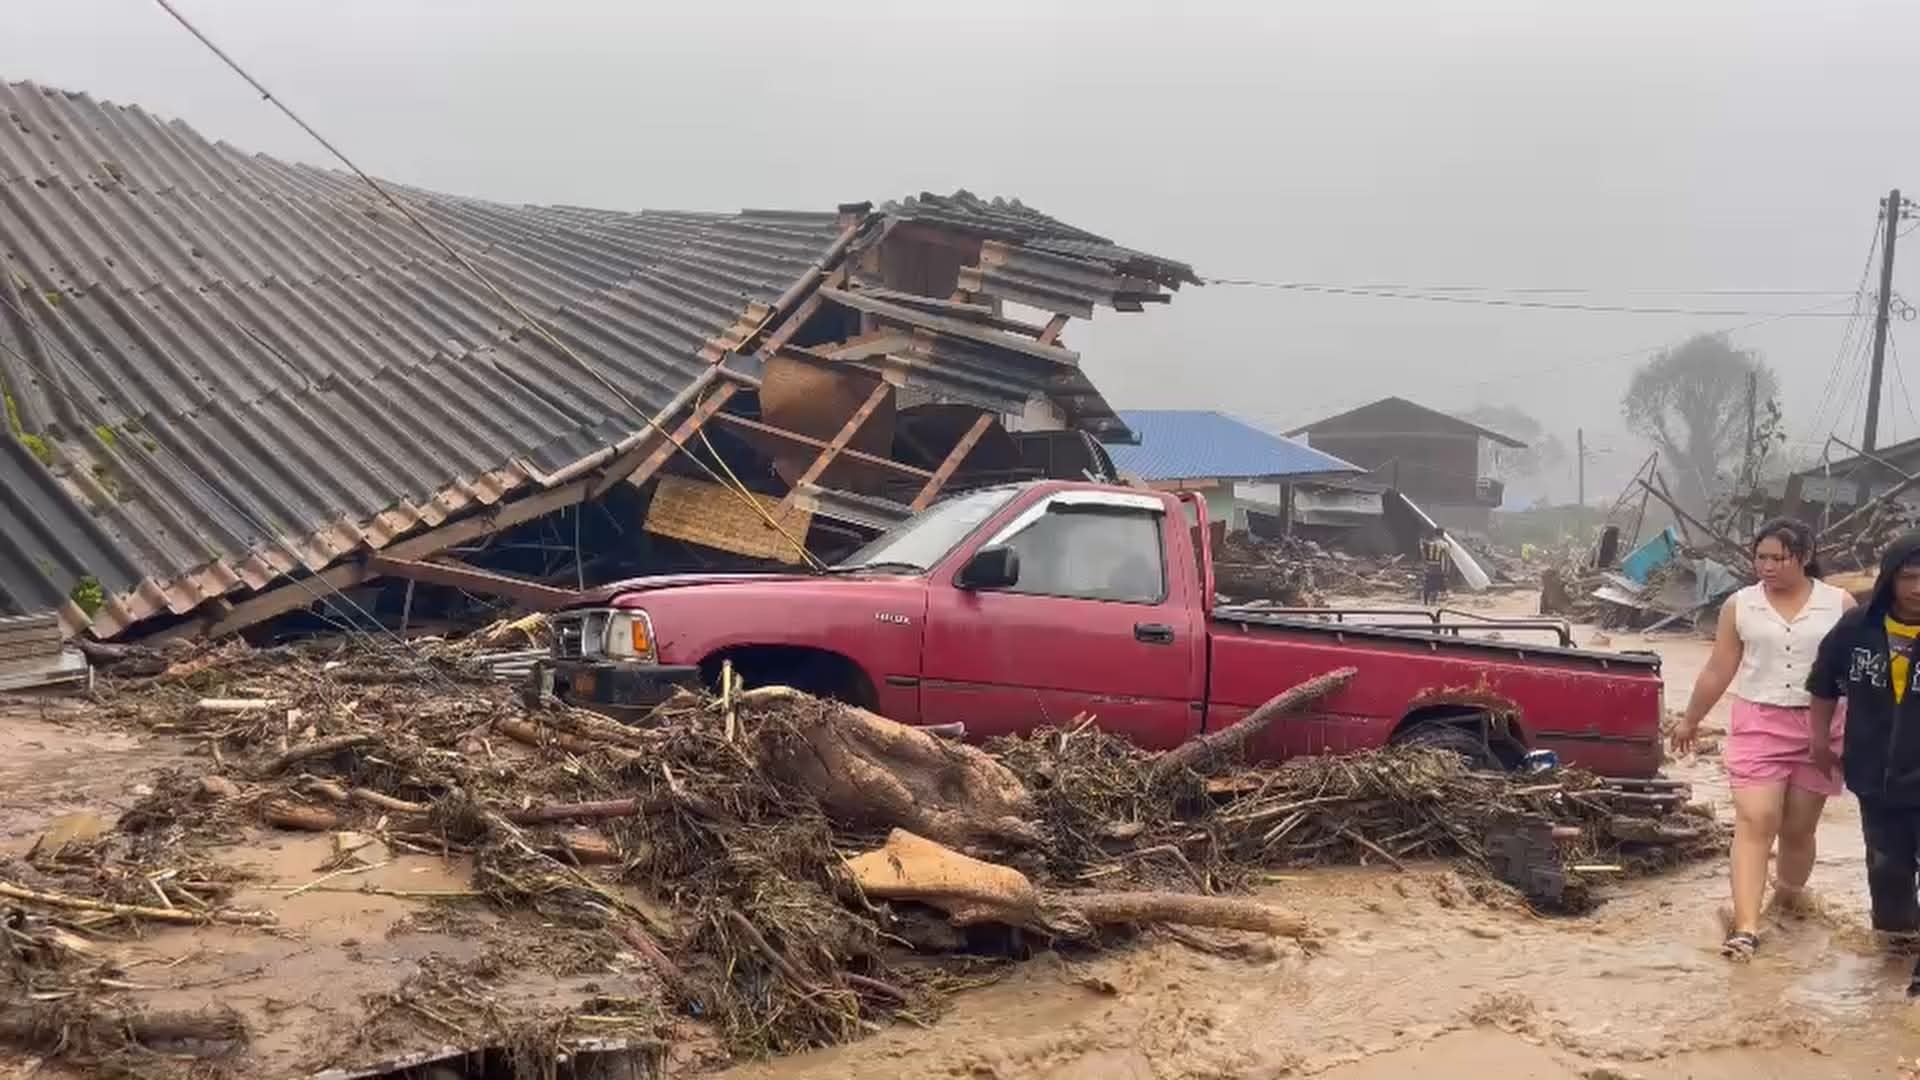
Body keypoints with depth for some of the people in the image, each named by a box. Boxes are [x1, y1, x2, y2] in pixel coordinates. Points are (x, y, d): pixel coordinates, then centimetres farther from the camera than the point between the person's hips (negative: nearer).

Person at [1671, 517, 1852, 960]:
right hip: (1758, 724, 0)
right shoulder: (1739, 605, 1)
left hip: (1819, 729, 0)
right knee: (1754, 824, -10)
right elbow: (1717, 672, 9)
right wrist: (1690, 720, 14)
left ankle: (1790, 894, 37)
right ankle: (1745, 927, -16)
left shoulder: (1840, 604, -1)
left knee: (1798, 828, 11)